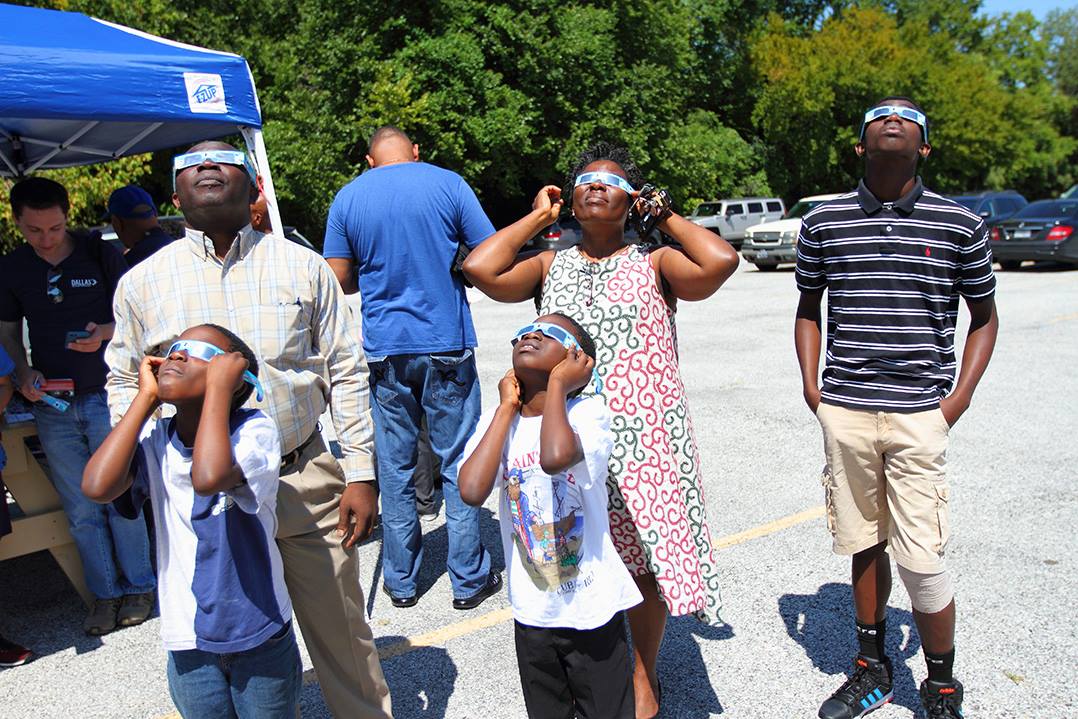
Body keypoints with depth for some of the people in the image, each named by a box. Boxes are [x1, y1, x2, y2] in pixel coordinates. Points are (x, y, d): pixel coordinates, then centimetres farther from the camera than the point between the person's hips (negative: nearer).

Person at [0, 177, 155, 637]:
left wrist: (105, 332, -22)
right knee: (81, 511, 9)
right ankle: (106, 592, 23)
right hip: (52, 405, 3)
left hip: (107, 396, -3)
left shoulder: (100, 254, -4)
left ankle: (139, 586, 20)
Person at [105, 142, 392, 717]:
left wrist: (360, 474, -2)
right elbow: (123, 383, 13)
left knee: (342, 631, 10)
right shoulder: (141, 283, 5)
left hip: (305, 482, 0)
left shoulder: (301, 266, 3)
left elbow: (346, 371, 3)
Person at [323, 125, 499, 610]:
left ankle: (400, 580, 21)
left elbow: (339, 280, 4)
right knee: (459, 464, 7)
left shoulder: (348, 197, 5)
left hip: (385, 350, 2)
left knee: (395, 469, 11)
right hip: (447, 345, -2)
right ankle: (468, 579, 14)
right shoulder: (447, 184, 0)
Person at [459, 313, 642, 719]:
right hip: (532, 611, 4)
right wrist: (508, 408, -16)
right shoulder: (497, 420, -5)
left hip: (593, 608, -3)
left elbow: (557, 455, -40)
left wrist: (557, 384, -24)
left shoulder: (587, 412, -16)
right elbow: (472, 490, -24)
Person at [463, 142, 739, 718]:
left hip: (647, 436, -1)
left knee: (643, 560, 8)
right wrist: (537, 217, 6)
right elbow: (479, 269, -6)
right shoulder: (550, 266, 11)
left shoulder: (654, 263, 6)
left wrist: (666, 217, 2)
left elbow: (721, 261, -14)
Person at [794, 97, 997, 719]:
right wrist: (811, 384, 5)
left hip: (919, 416, -2)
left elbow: (984, 315, 11)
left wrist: (961, 396, 1)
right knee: (864, 546, 13)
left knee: (922, 560, -1)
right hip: (843, 411, 2)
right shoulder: (824, 223, 5)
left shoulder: (961, 226, 2)